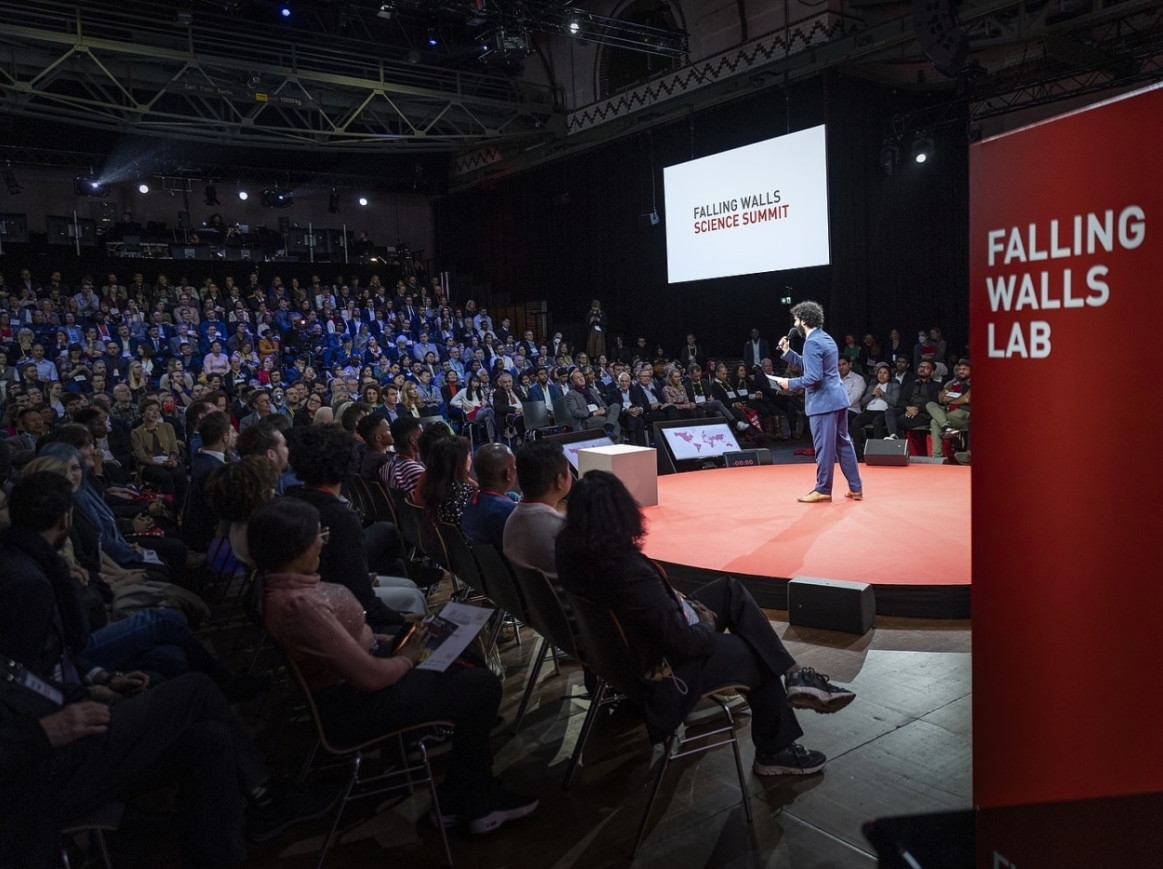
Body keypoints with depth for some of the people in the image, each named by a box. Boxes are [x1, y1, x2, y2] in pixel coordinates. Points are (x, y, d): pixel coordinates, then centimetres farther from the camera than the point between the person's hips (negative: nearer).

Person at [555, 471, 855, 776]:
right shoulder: (630, 572, -36)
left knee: (731, 589, 11)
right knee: (757, 656, 12)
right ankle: (775, 752, 32)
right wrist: (711, 631, -7)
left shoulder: (572, 554, -11)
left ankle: (791, 677, 16)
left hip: (630, 650, 8)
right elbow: (682, 642, -25)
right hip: (662, 671, -8)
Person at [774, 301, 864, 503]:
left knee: (824, 446, -1)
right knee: (843, 443, 14)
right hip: (837, 398, 10)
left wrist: (790, 383, -11)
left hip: (823, 401, -10)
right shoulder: (825, 338, 16)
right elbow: (808, 364, 23)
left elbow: (813, 377, -22)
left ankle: (823, 490, 7)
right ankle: (856, 488, 18)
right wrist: (787, 352, 17)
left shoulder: (812, 343, -16)